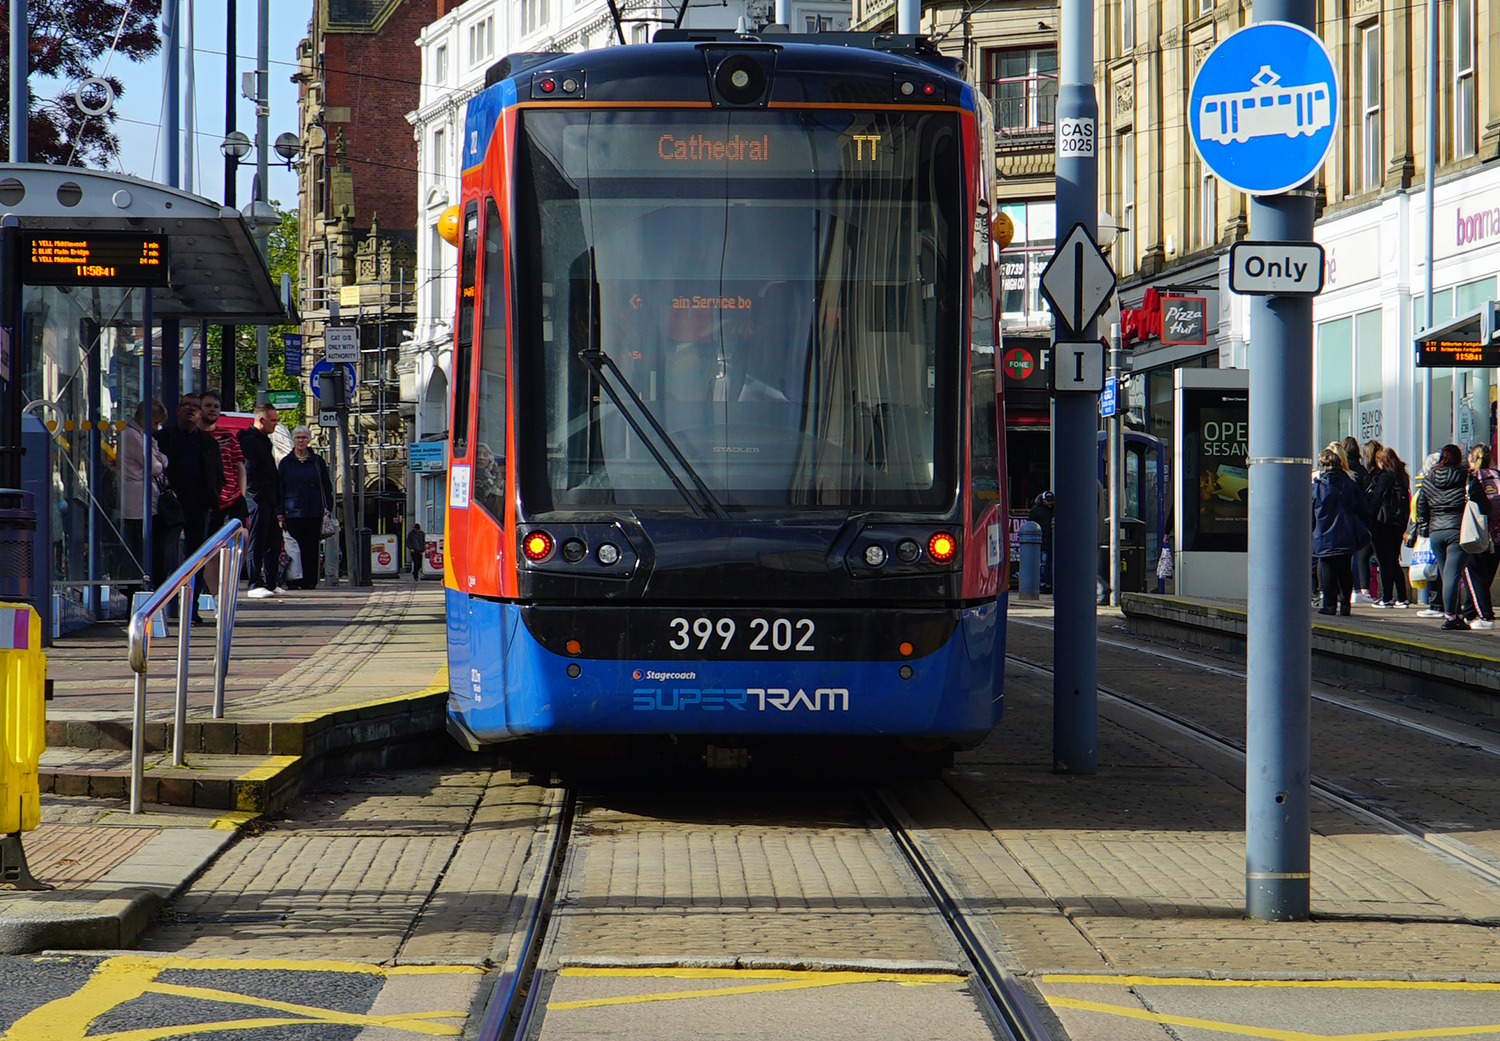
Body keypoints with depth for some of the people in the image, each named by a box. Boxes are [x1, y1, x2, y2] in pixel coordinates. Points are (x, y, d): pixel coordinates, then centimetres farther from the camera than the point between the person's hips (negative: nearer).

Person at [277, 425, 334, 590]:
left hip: (314, 513, 1)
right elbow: (280, 489, 8)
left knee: (312, 548, 0)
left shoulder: (317, 462, 11)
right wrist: (280, 512, 0)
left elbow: (327, 487, 12)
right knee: (296, 547, -5)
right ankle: (294, 580, -2)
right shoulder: (286, 463, 9)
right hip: (293, 513, -1)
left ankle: (310, 580, 3)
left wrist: (328, 508, 3)